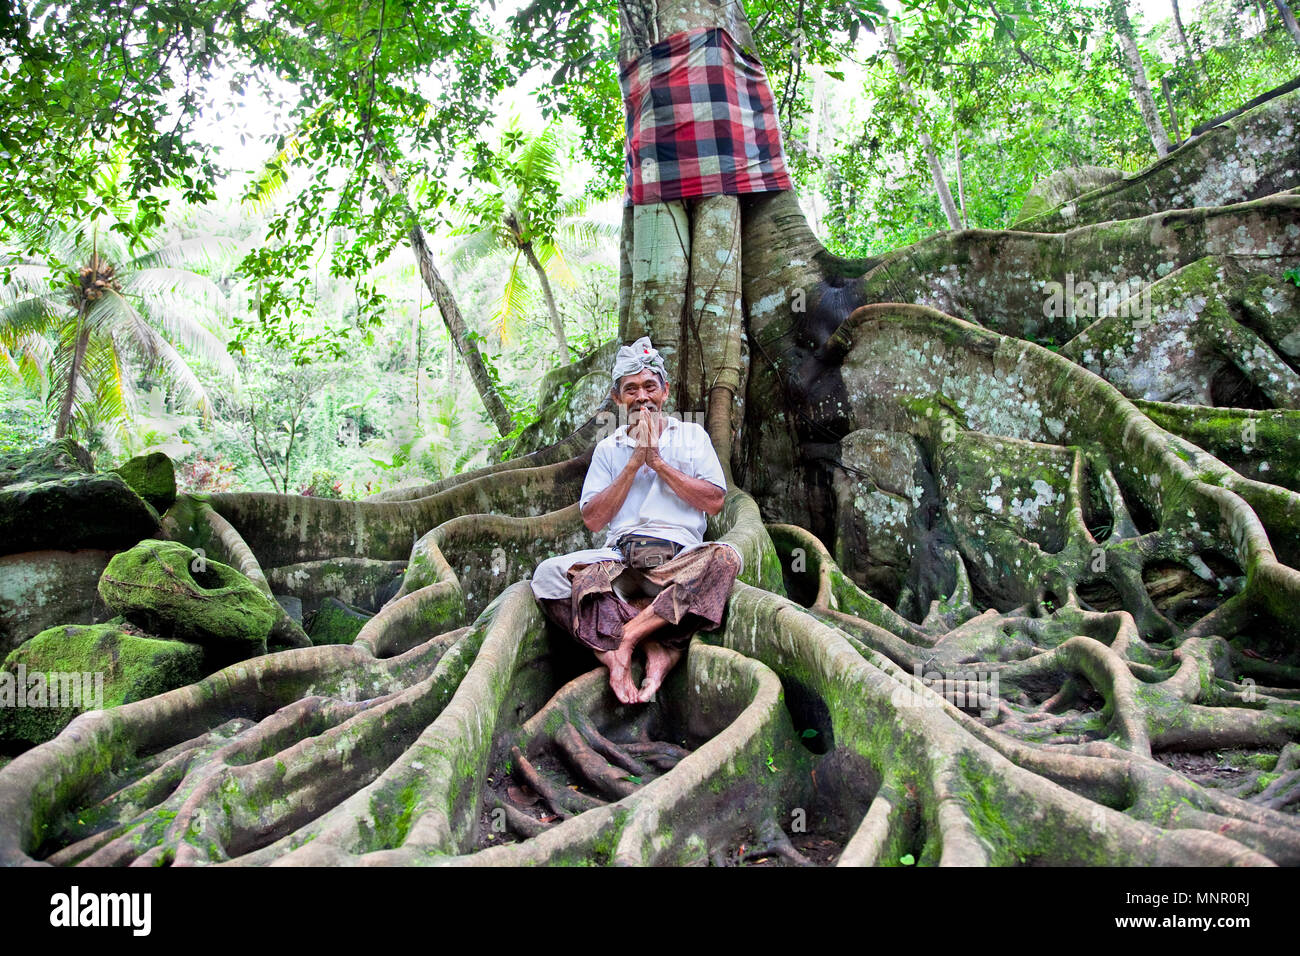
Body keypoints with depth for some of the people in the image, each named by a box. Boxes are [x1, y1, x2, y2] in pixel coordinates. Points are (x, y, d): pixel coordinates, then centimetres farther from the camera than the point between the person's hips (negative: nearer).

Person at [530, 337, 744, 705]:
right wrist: (634, 463, 0)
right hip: (620, 559, 1)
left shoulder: (692, 435, 16)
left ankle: (627, 634, -32)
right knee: (548, 574, -26)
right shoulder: (608, 449, 19)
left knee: (726, 558, -34)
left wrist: (658, 461, -1)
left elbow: (714, 502, 4)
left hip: (680, 560, -1)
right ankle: (657, 649, -34)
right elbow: (592, 519, 6)